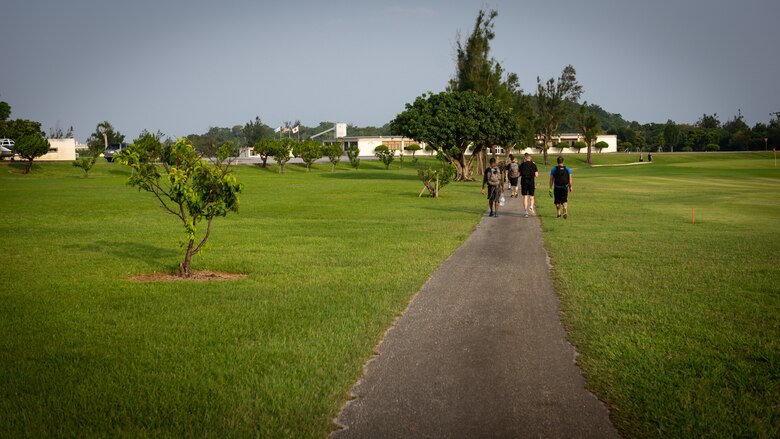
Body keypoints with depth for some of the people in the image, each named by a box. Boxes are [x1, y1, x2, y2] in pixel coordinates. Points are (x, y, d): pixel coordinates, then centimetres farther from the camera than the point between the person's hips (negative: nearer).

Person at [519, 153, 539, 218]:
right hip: (531, 181, 0)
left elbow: (519, 174, -1)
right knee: (531, 196, 15)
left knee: (525, 197, 4)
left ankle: (525, 211, 0)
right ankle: (531, 207, -11)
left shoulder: (522, 165, 1)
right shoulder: (533, 165, 0)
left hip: (524, 181, 0)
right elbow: (536, 175, -4)